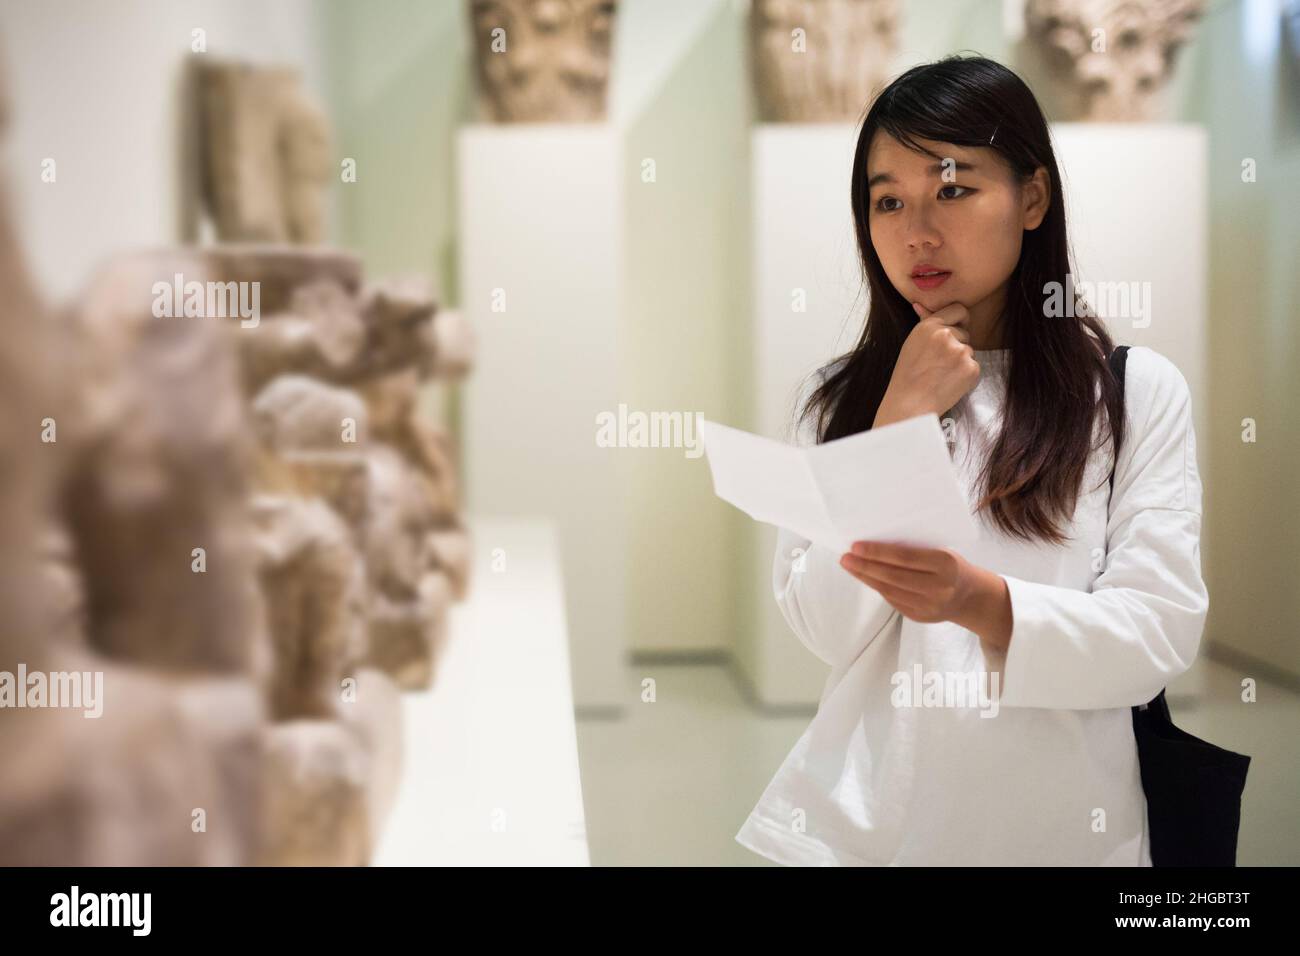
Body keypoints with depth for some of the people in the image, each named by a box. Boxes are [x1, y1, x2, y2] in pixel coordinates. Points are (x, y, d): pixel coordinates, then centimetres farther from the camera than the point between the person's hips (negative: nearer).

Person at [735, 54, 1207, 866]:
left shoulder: (1140, 390, -4)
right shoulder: (839, 398, 3)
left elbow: (1161, 636, -12)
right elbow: (827, 632, -7)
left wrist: (981, 603, -29)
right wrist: (901, 418, -12)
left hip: (1060, 826, -1)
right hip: (857, 823, 2)